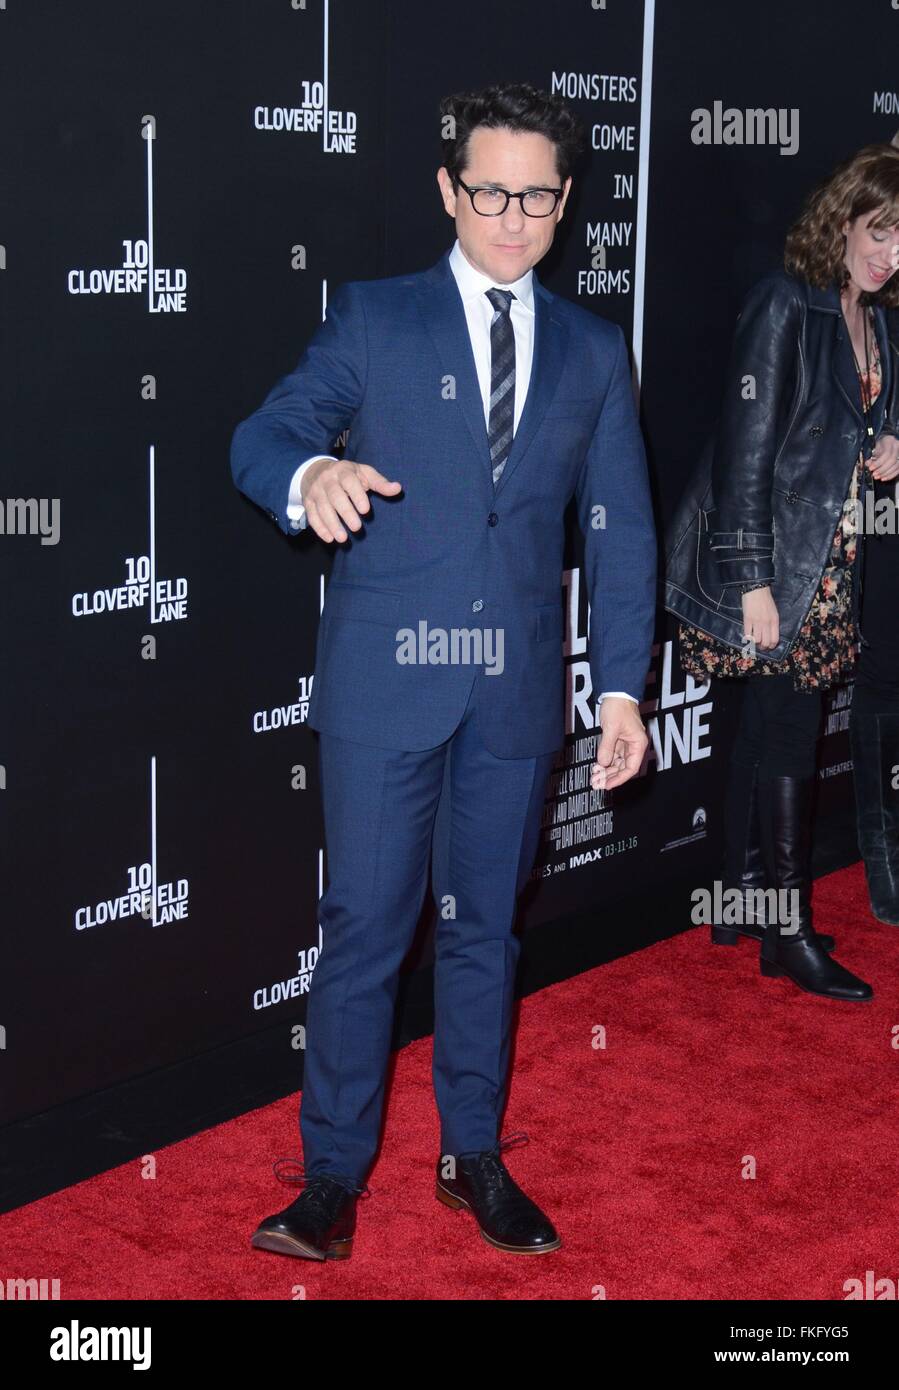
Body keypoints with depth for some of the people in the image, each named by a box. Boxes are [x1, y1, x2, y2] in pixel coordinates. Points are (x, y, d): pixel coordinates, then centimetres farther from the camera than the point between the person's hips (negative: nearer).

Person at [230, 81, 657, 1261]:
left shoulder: (593, 350, 10)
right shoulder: (372, 319, 2)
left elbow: (621, 528, 9)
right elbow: (264, 434, -8)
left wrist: (624, 688, 2)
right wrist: (310, 474, -33)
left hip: (517, 681, 3)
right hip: (386, 675, -2)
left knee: (487, 927, 13)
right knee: (364, 926, 0)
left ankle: (475, 1154, 27)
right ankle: (335, 1173, 13)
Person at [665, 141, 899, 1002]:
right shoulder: (787, 304, -14)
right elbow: (749, 442, -17)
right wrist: (754, 579, -20)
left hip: (827, 558, 8)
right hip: (774, 555, -8)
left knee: (768, 730, 14)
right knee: (788, 736, -4)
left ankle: (743, 901, 23)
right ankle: (787, 933, 5)